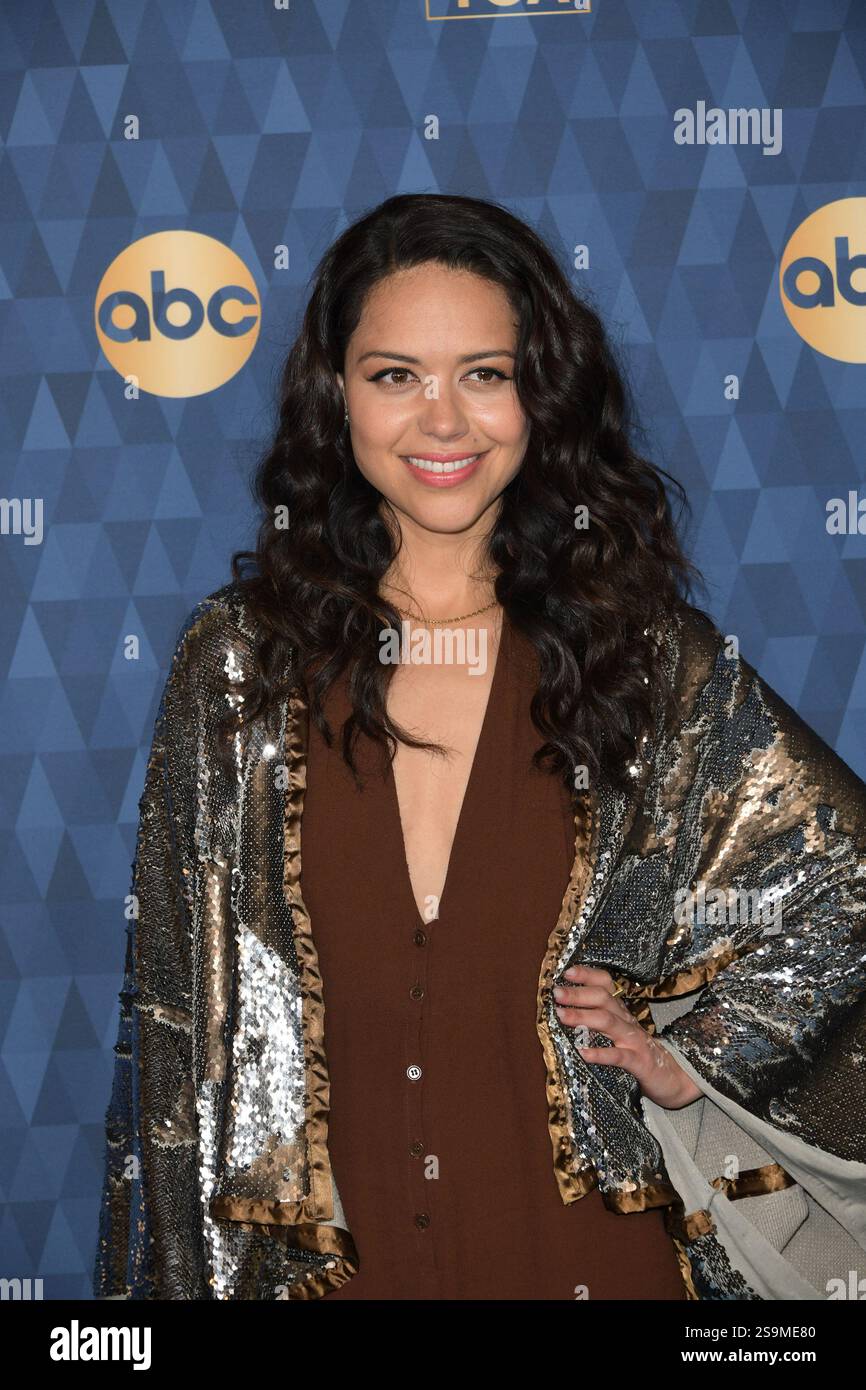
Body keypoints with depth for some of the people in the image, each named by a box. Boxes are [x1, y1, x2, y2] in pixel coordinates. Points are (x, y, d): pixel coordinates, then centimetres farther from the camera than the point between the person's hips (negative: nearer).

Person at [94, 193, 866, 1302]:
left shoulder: (645, 655, -5)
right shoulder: (238, 658, -4)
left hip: (586, 1249, 0)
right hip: (327, 1248, 0)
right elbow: (183, 1003, -1)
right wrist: (182, 1275, -3)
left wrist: (695, 1055, -2)